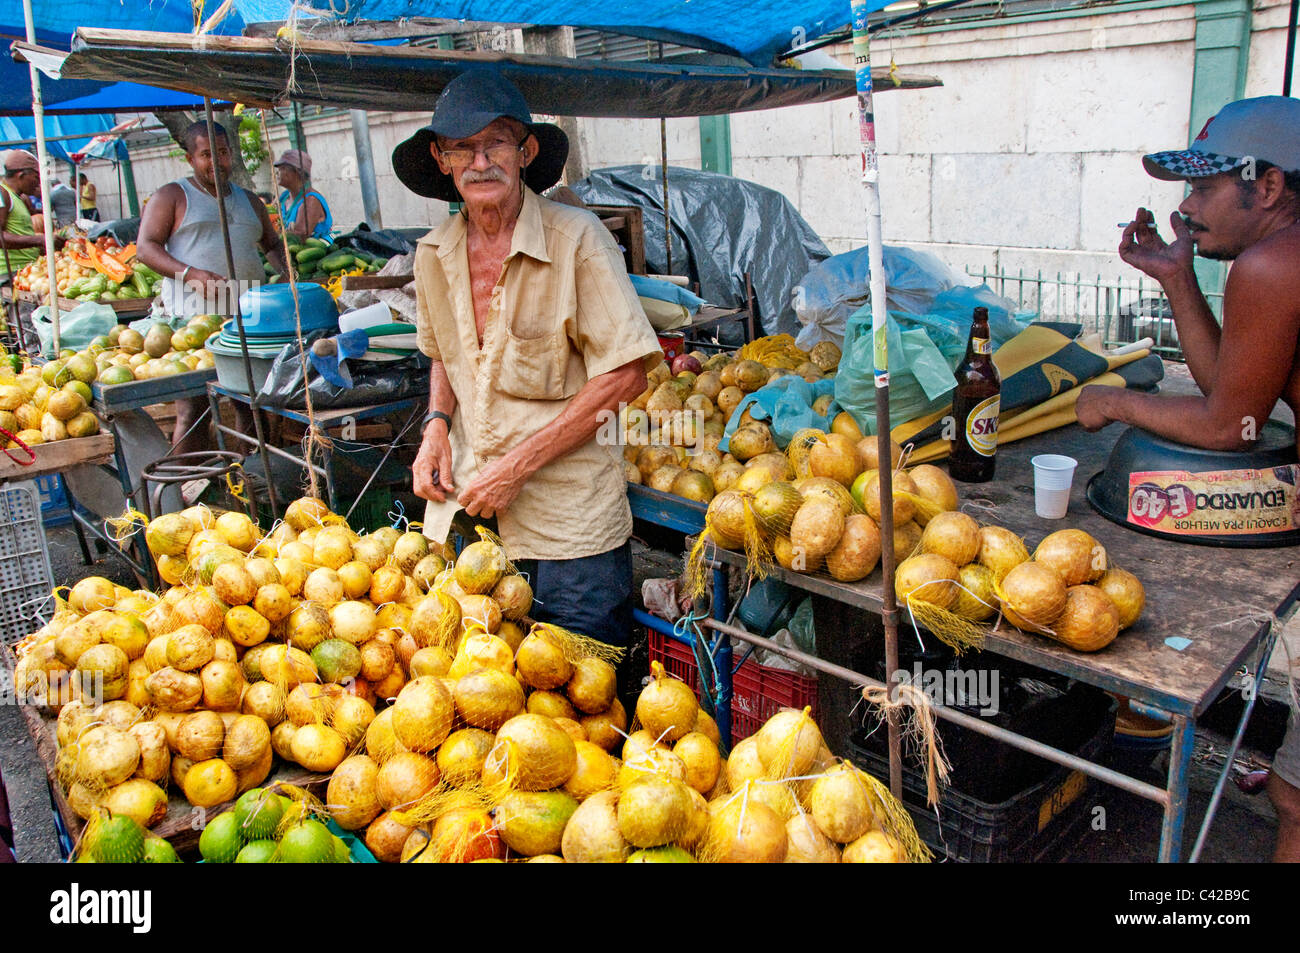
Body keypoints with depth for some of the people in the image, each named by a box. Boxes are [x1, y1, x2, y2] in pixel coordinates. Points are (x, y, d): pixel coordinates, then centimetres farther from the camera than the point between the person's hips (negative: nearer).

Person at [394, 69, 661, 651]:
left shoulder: (577, 239, -11)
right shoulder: (433, 254, 6)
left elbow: (624, 376, -14)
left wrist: (518, 465, -15)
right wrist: (437, 423, 2)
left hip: (569, 518, -5)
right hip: (462, 512, 5)